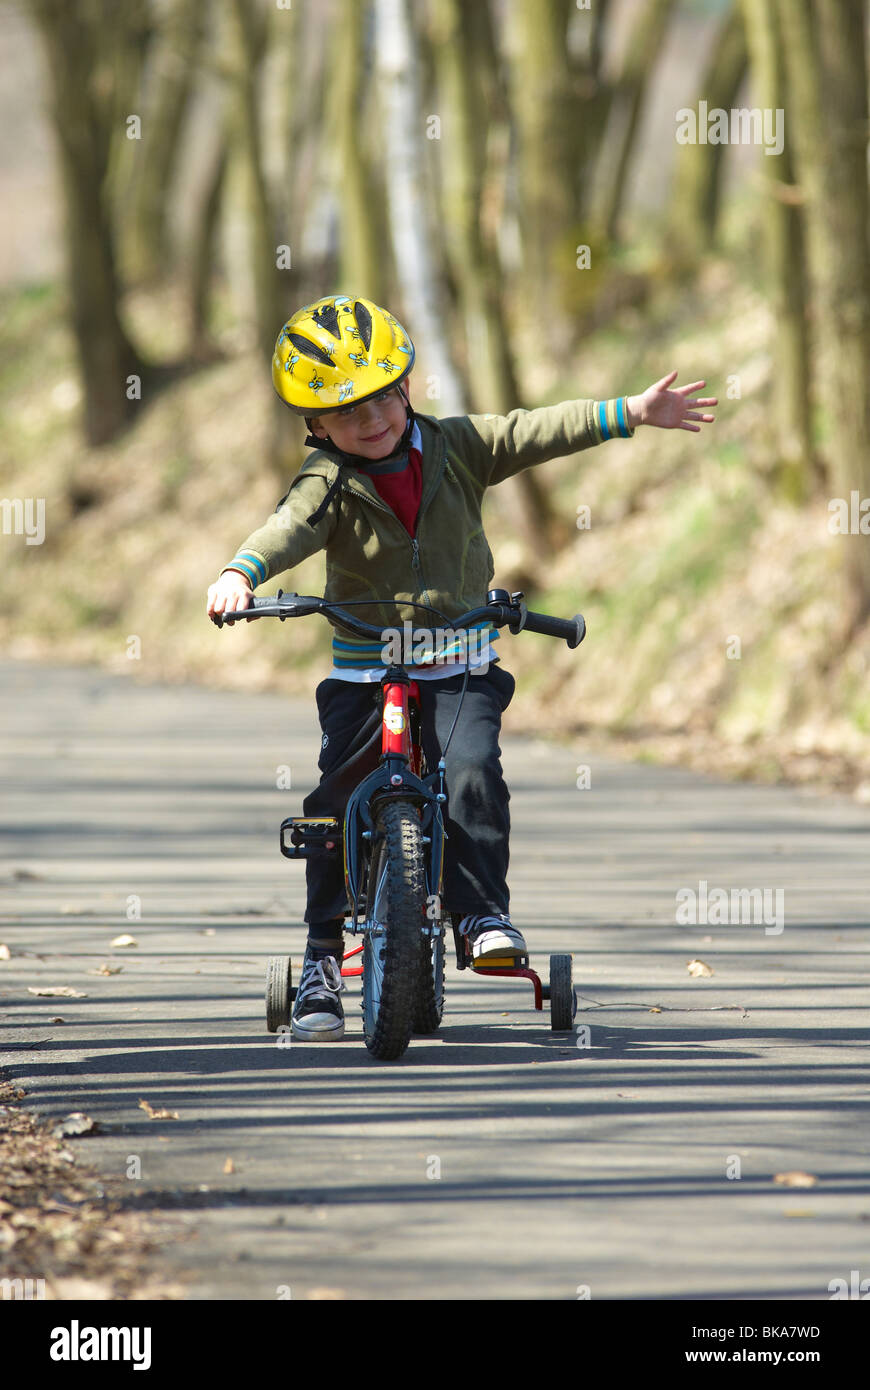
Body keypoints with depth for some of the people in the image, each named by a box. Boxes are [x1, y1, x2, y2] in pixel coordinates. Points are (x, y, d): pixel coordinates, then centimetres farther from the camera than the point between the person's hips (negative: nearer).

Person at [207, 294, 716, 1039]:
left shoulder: (455, 448, 1)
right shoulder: (328, 482, -9)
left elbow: (536, 433, -1)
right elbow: (290, 528, -28)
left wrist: (632, 413, -8)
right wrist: (241, 573, -49)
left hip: (460, 666, 1)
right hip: (363, 671, -1)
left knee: (471, 771, -25)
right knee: (335, 804, -8)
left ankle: (485, 913, -15)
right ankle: (323, 958, 4)